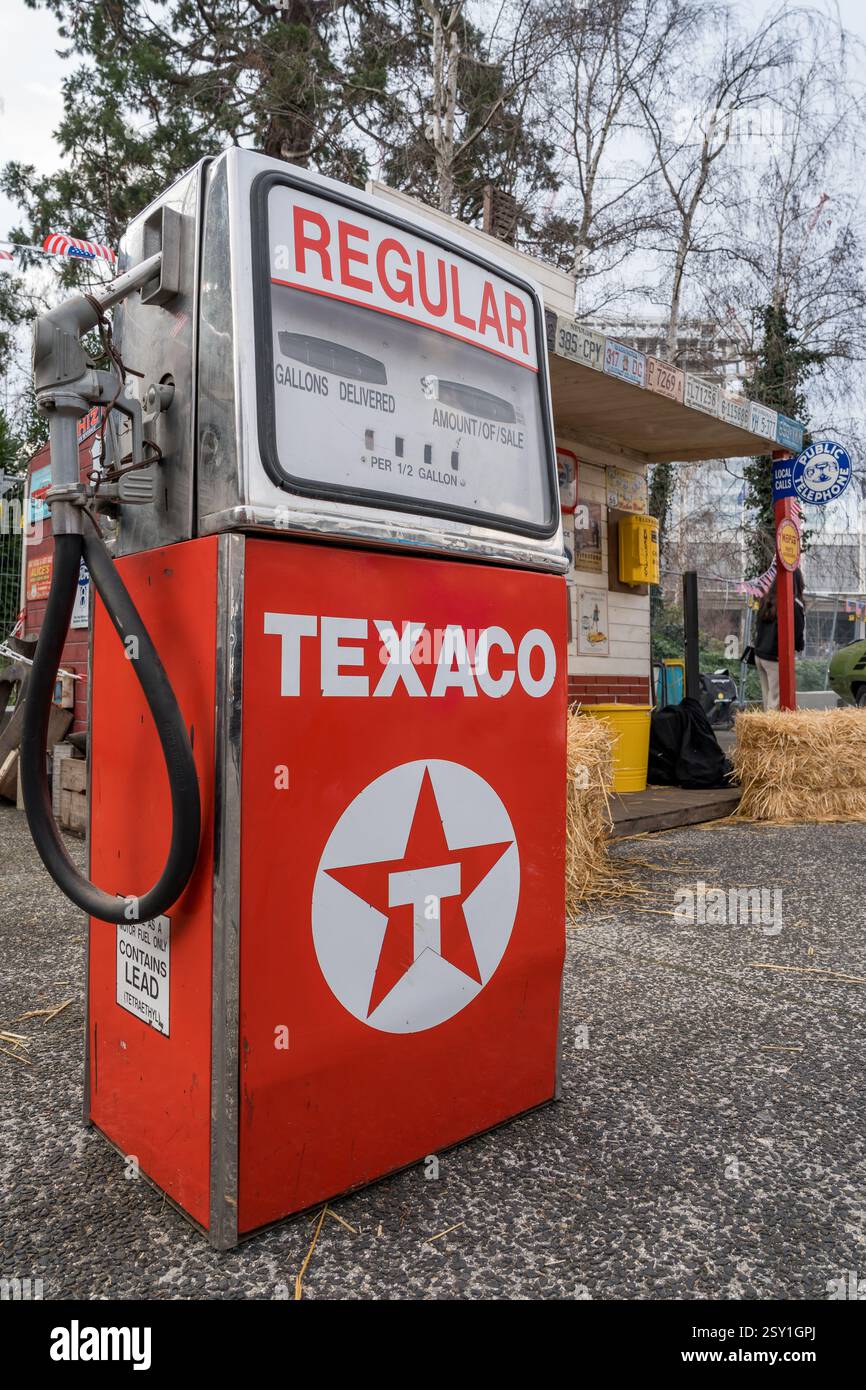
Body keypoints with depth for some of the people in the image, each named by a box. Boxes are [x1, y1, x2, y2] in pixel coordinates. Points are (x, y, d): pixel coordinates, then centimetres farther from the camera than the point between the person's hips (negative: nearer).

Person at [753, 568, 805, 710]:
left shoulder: (766, 600, 8)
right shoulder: (794, 605, -13)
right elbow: (797, 634, -9)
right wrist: (800, 646, 9)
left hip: (759, 655, 7)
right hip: (777, 657, -7)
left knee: (767, 698, 12)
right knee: (775, 701, -4)